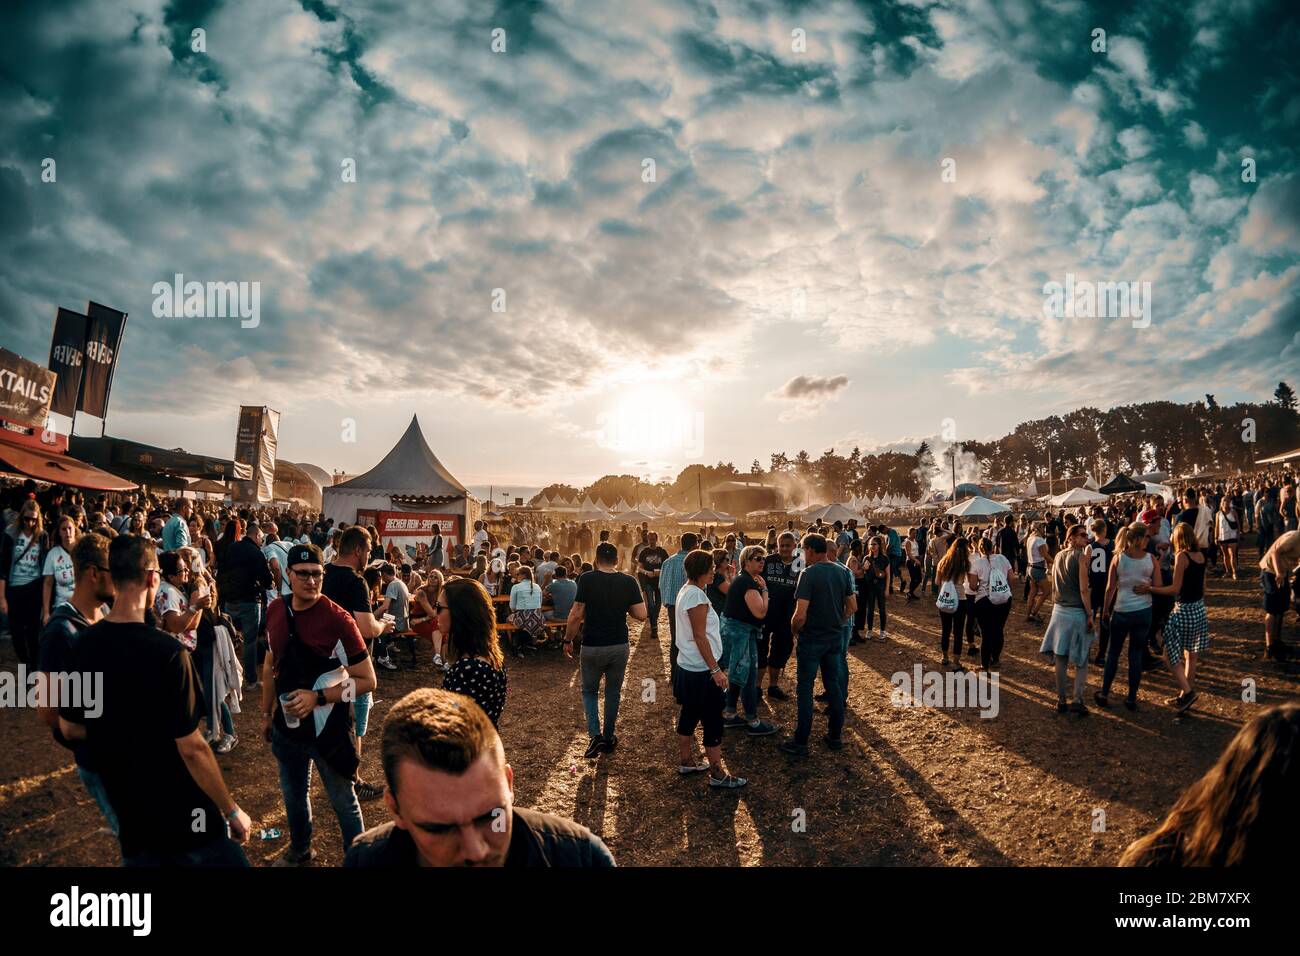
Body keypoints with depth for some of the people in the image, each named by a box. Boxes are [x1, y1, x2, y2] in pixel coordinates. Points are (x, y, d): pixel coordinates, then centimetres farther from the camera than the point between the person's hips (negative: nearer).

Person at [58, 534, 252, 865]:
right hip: (183, 814, -6)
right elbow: (191, 748, -22)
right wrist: (232, 811, -12)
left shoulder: (84, 645, -6)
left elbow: (69, 728, 7)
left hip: (127, 813, 6)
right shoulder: (166, 652, -25)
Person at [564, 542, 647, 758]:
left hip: (592, 647, -2)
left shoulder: (587, 579, -11)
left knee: (589, 691, 15)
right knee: (613, 692, 18)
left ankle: (595, 735, 0)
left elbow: (576, 615, -13)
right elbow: (642, 615, -8)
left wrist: (568, 639, -1)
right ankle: (608, 737, 26)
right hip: (619, 646, 2)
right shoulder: (629, 582, -5)